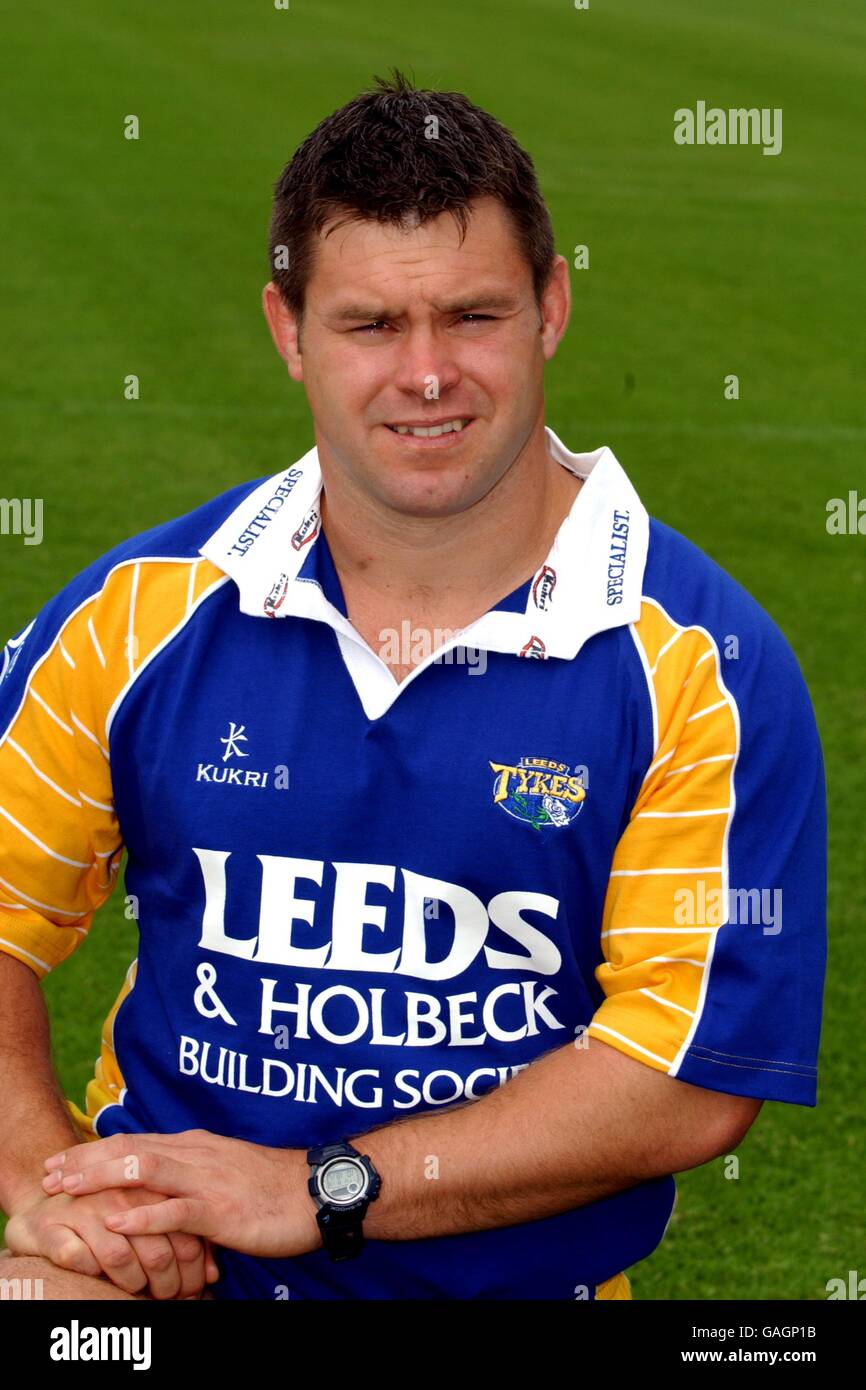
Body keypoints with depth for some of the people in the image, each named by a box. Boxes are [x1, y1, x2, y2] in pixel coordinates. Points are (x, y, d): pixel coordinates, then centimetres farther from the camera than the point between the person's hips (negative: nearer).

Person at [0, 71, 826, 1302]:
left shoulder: (702, 666, -5)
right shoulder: (143, 611, 2)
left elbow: (699, 1077, -10)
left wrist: (317, 1191, -14)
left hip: (518, 1276, 4)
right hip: (156, 1258, -4)